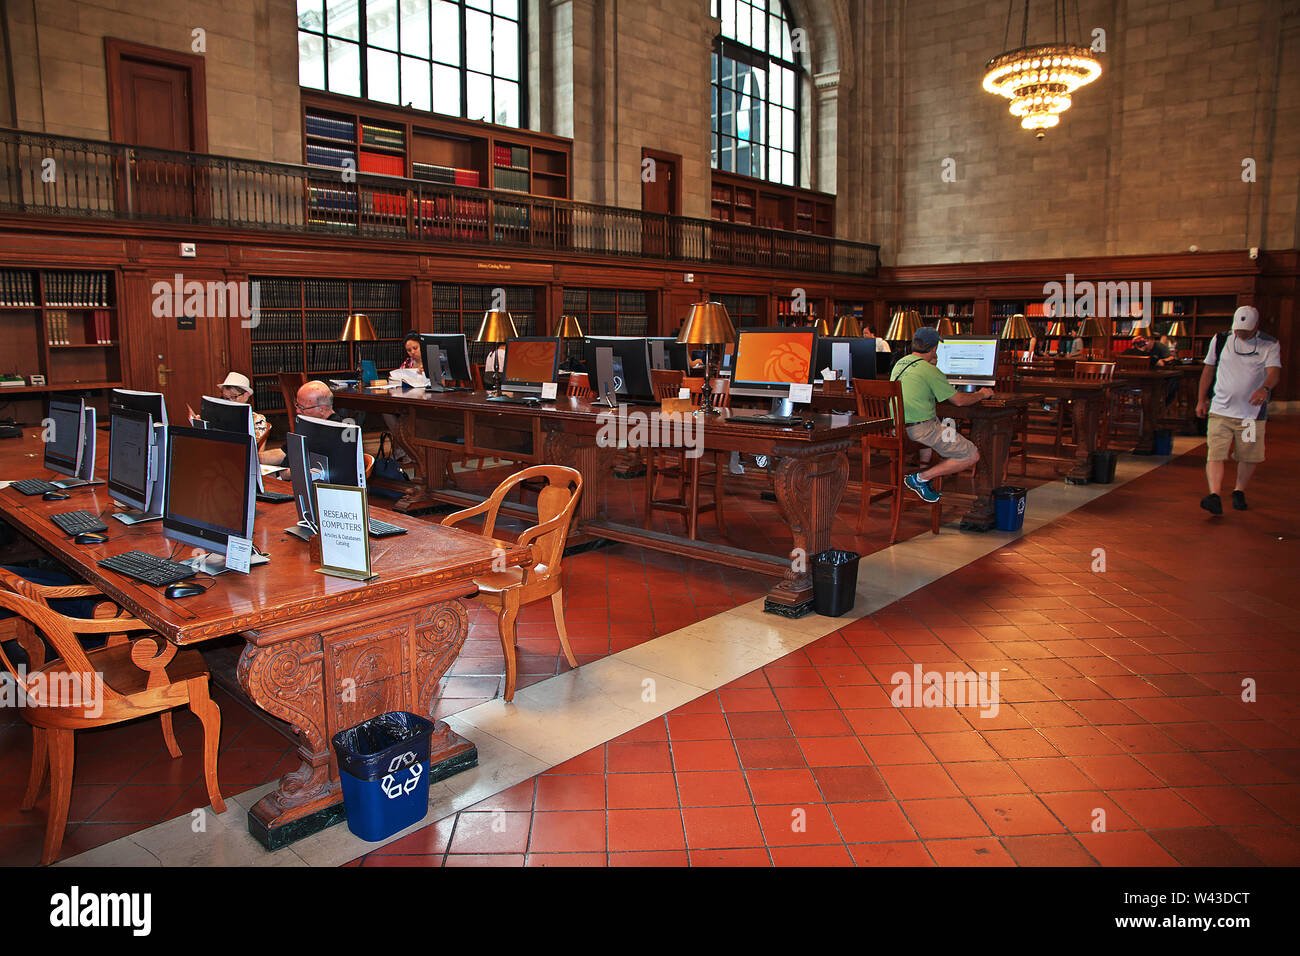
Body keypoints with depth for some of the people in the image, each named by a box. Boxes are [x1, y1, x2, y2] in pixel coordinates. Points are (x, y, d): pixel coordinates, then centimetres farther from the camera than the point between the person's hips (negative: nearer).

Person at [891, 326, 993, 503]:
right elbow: (958, 400, -6)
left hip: (896, 430, 9)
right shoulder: (929, 371, -12)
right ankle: (921, 478, -8)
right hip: (921, 429, -9)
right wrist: (981, 394, 12)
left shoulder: (900, 363, 12)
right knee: (972, 455, -3)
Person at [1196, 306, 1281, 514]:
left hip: (1252, 413, 0)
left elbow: (1274, 371, -13)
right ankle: (1214, 496, -20)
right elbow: (1208, 370, 16)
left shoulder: (1270, 345, 1)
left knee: (1250, 457, 8)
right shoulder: (1220, 340, 6)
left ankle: (1239, 491, 30)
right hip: (1220, 411, 0)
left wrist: (1264, 388, -35)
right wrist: (1201, 399, 15)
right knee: (1215, 454, -13)